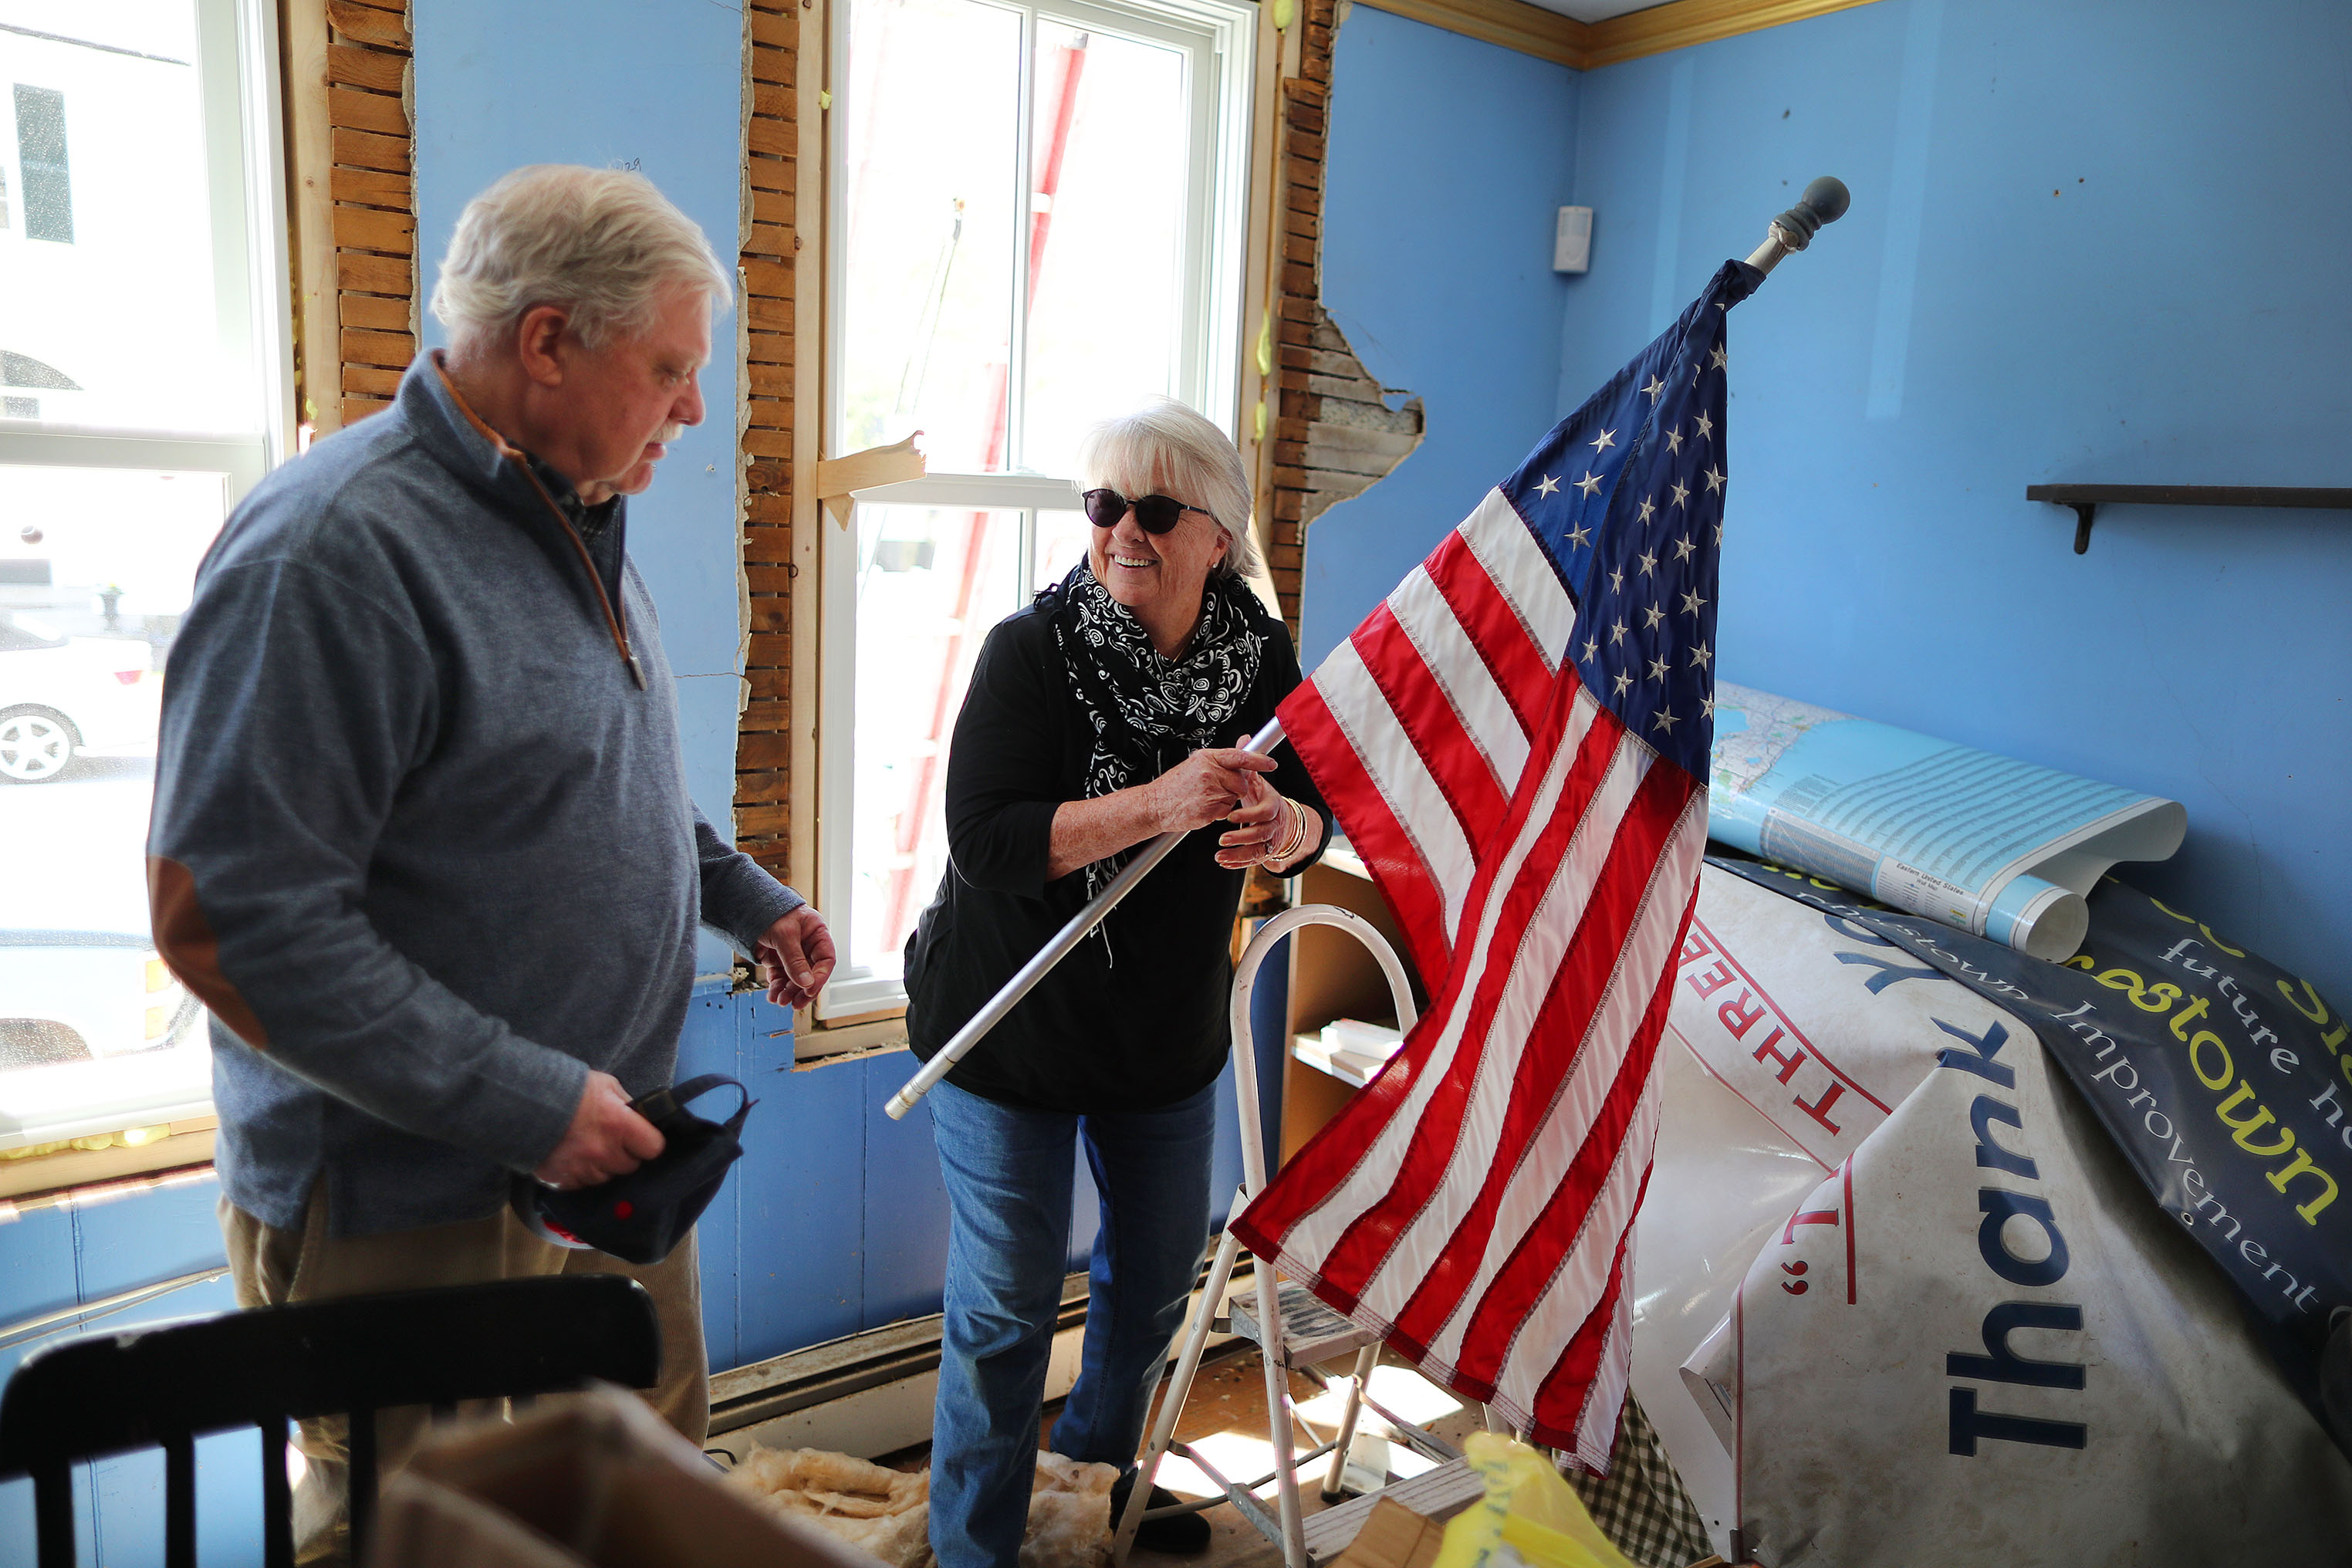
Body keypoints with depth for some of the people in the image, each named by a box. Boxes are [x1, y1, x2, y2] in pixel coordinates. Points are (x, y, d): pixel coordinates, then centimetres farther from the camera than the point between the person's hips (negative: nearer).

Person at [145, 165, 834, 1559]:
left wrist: (744, 894, 11)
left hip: (604, 1154, 9)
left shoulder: (580, 524, 8)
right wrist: (526, 1102, -25)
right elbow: (228, 921, -26)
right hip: (411, 1207, -8)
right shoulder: (332, 553, -23)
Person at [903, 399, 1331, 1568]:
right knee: (1006, 1308, 6)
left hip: (1171, 1034, 5)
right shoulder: (1032, 649, -19)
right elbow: (986, 841, -27)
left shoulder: (1258, 657, -5)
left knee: (1158, 1274, 22)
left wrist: (1283, 826, -24)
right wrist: (1160, 804, -37)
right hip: (1012, 1034, -5)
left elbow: (1314, 810, 0)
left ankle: (1099, 1471, 50)